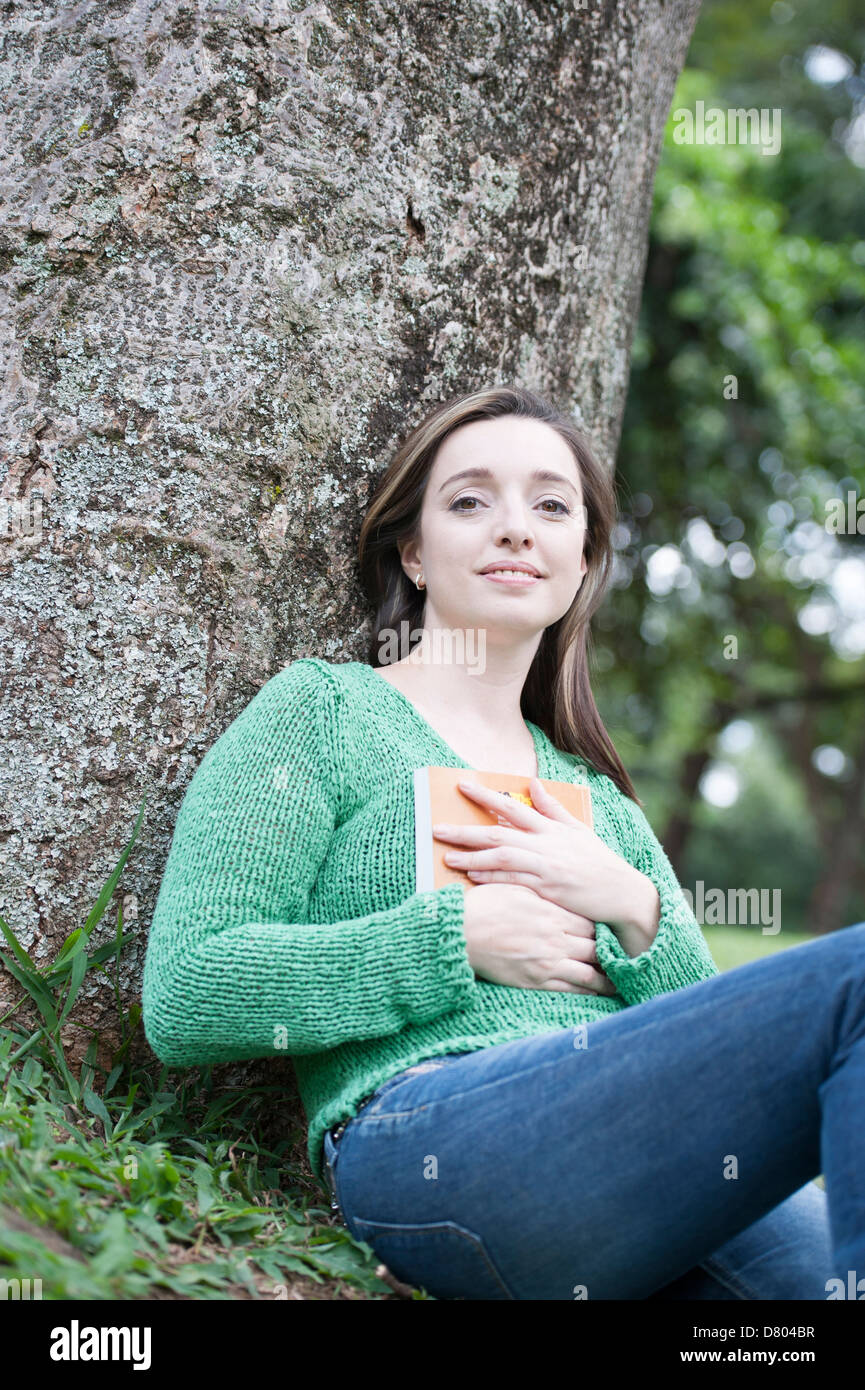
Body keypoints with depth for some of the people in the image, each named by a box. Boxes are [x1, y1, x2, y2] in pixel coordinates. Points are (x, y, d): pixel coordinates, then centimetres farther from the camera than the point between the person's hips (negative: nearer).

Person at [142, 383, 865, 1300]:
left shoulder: (600, 798, 25)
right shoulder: (322, 709, 9)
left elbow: (714, 1037, 19)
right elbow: (182, 1000, -2)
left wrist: (633, 911, 0)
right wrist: (460, 936, -7)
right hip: (430, 1132, -4)